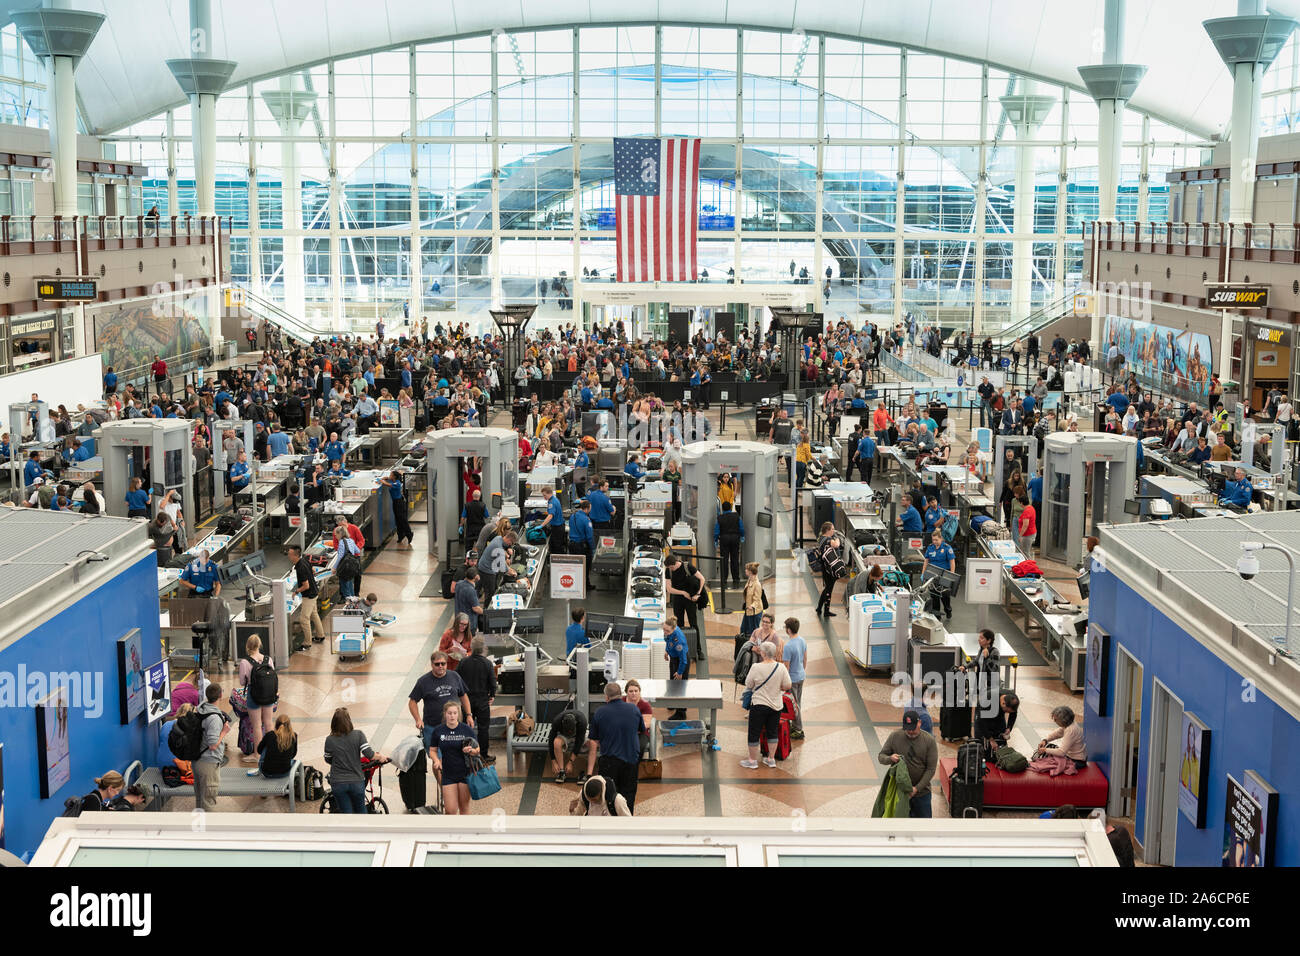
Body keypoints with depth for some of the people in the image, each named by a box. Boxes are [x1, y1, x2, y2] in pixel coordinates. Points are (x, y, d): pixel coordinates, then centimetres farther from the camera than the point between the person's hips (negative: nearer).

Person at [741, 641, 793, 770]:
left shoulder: (756, 668, -17)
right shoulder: (781, 667, -8)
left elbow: (748, 685, -6)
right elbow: (787, 686, -5)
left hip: (759, 705, -4)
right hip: (776, 706, 4)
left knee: (754, 733, 9)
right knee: (772, 732, 16)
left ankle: (752, 760, 17)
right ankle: (771, 759, 23)